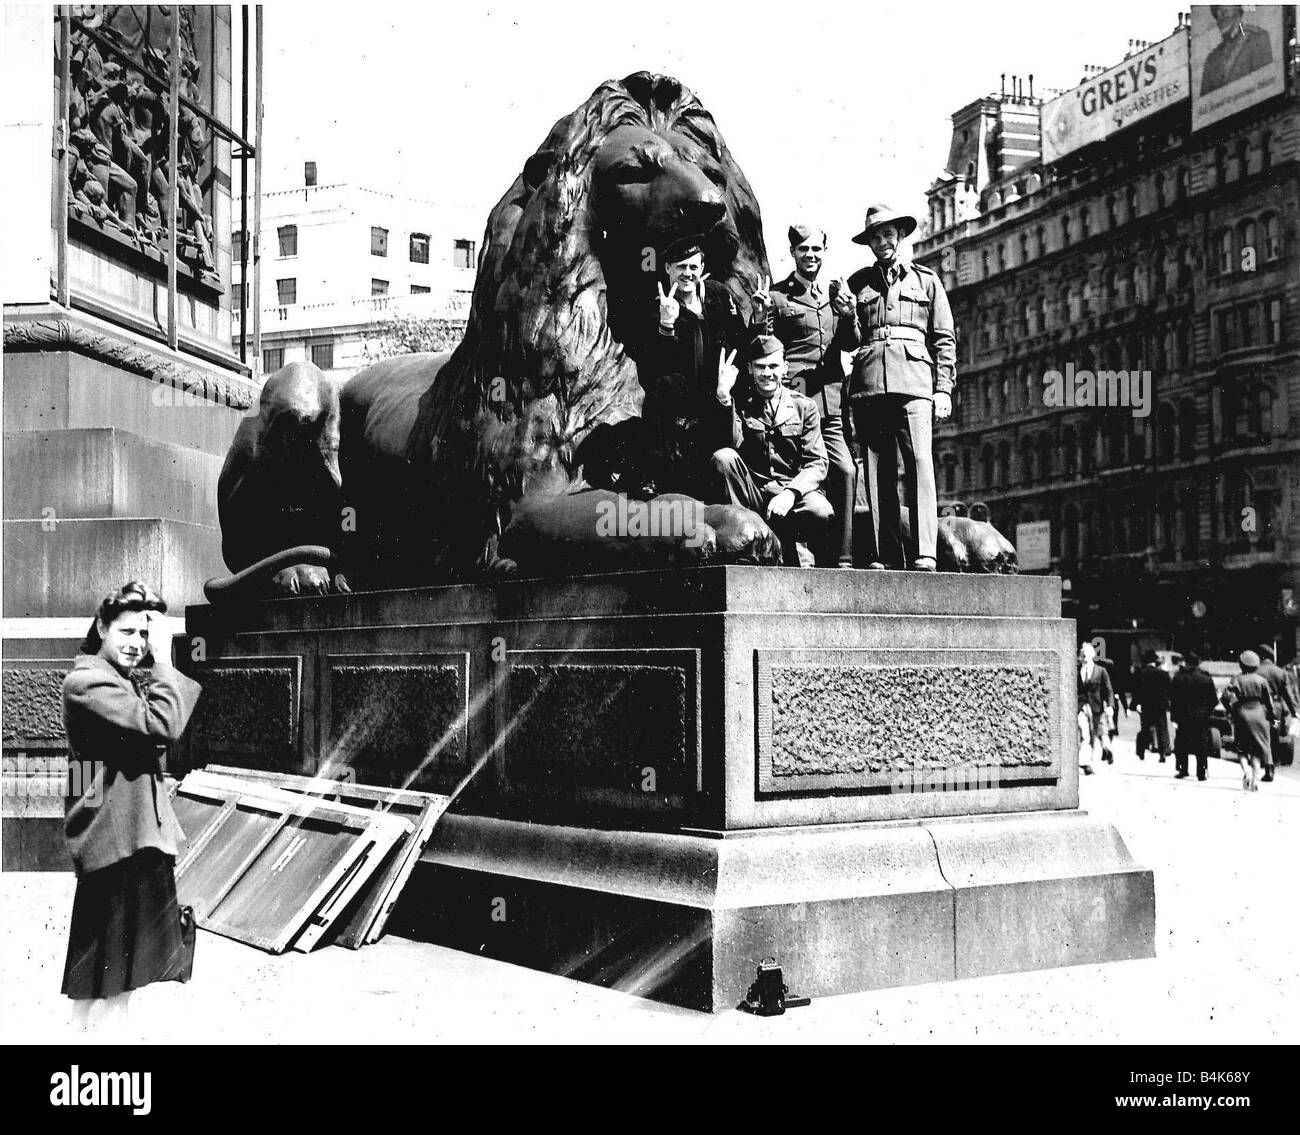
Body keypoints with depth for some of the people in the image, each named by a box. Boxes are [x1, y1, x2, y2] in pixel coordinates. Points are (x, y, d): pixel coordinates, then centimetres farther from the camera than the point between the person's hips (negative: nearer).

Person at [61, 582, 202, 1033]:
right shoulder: (86, 681, -13)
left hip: (140, 837, 10)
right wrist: (163, 660, -15)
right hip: (119, 842, -10)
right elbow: (162, 725, -23)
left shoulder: (127, 681, 20)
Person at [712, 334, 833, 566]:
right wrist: (723, 397, -20)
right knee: (723, 457, -26)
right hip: (752, 493, 1)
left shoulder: (803, 406, 10)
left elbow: (817, 463, 0)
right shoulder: (740, 404, 10)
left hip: (796, 491, -1)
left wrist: (790, 493, -18)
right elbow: (732, 445, -10)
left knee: (821, 512, -33)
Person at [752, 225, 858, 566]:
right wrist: (761, 318, -14)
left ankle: (841, 557, -3)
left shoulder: (836, 291, 19)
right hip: (795, 398, -4)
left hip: (830, 401, 4)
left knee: (846, 471, -9)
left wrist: (848, 313, -5)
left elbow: (849, 343, 14)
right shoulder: (777, 295, 6)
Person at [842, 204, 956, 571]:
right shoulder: (857, 283, 20)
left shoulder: (926, 281, 17)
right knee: (877, 472, -3)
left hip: (913, 383, -2)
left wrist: (944, 388, 3)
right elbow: (849, 341, 20)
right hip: (868, 385, 2)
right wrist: (846, 312, 0)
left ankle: (924, 554, -20)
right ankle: (887, 555, -2)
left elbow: (945, 339, 12)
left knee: (920, 462, -15)